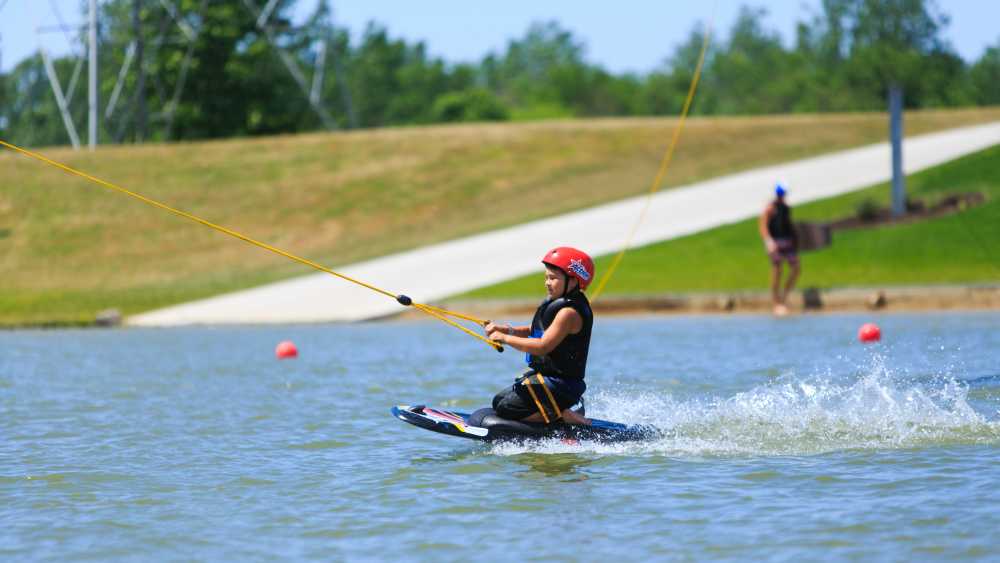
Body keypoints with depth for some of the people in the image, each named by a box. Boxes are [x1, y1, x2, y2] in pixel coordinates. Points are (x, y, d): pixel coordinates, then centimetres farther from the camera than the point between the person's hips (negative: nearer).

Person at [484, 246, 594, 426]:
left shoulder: (570, 312, -21)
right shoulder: (558, 304, 11)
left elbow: (542, 346, -27)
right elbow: (533, 331, 18)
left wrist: (504, 338, -21)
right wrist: (508, 330, -1)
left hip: (560, 385, -10)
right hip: (544, 377, 10)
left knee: (507, 409, -17)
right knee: (499, 401, 17)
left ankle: (565, 416, -11)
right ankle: (561, 412, 10)